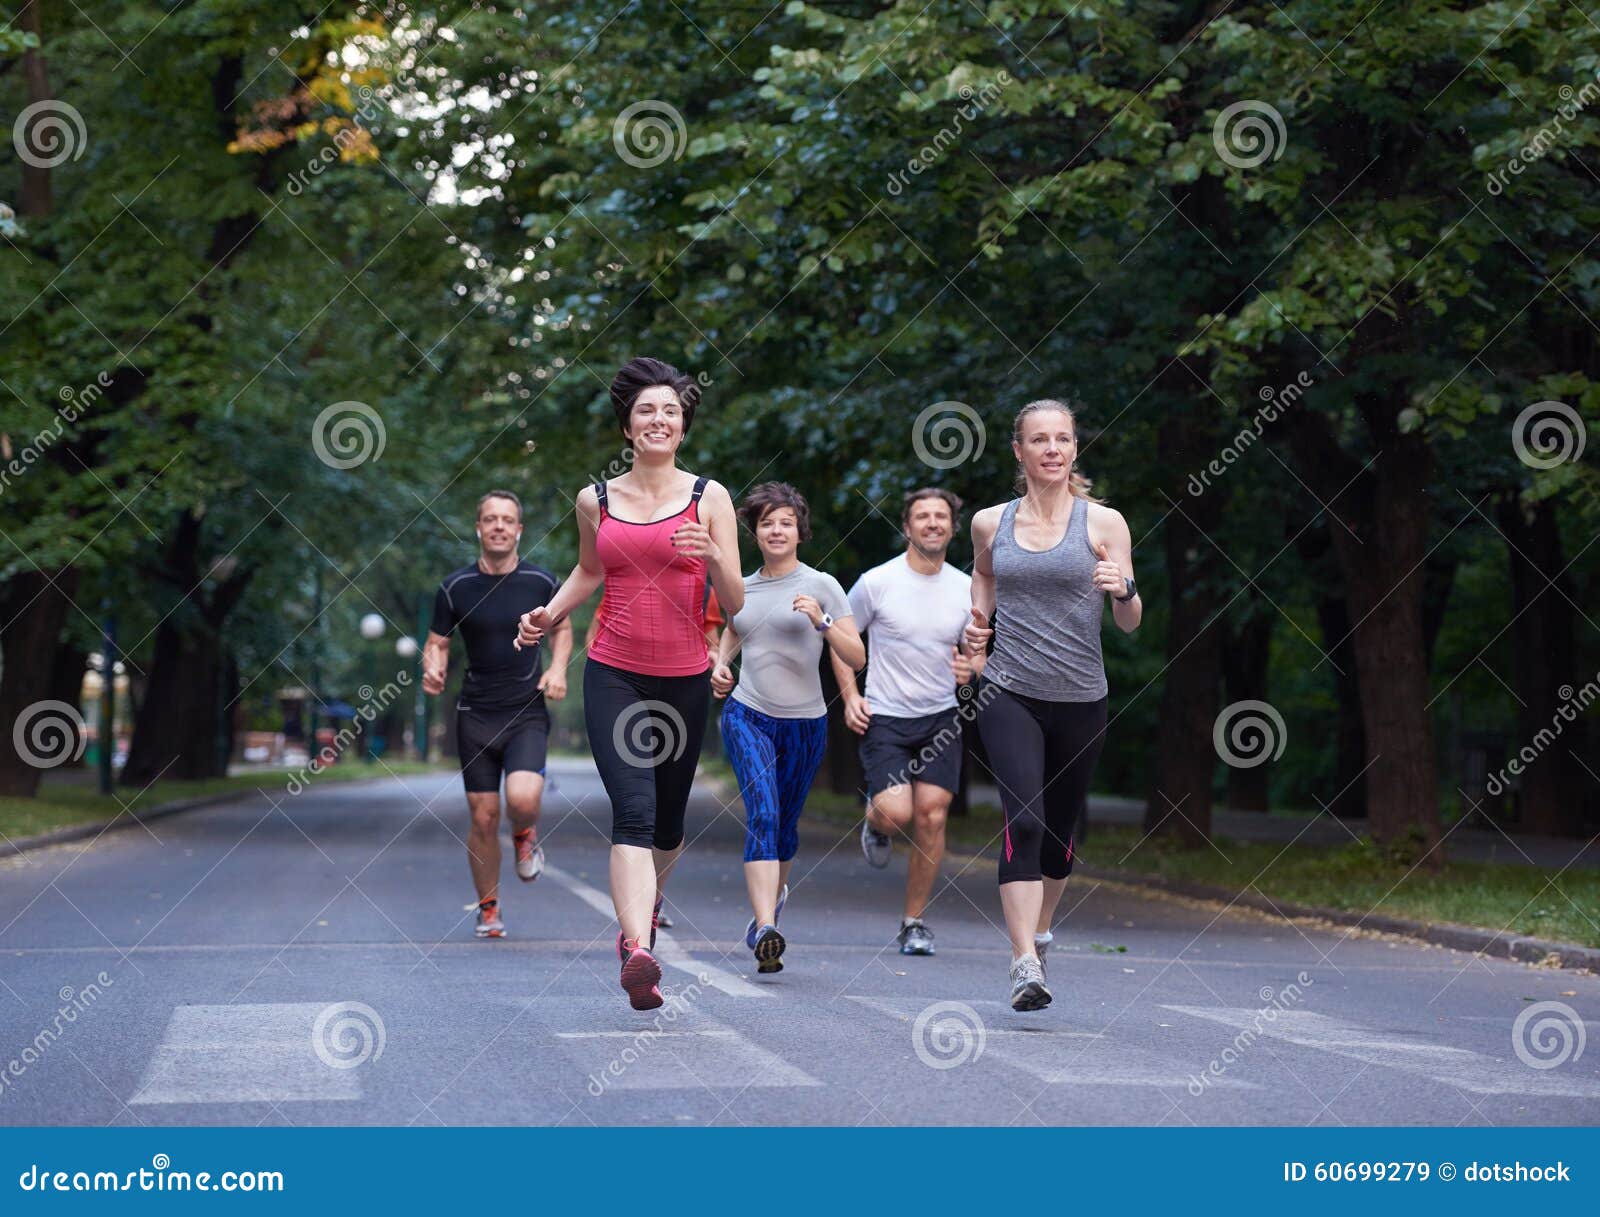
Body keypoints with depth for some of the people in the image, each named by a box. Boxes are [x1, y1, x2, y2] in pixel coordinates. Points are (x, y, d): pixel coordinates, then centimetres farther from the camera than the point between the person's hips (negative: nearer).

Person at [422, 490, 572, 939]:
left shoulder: (541, 581, -1)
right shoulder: (455, 587, -2)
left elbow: (561, 629, 16)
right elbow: (436, 642, 8)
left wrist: (558, 668, -3)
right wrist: (433, 669, -14)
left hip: (527, 713, -1)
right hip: (476, 713, 1)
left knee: (522, 798, -24)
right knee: (483, 817, 1)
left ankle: (525, 835, 14)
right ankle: (488, 908, 22)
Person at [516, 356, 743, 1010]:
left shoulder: (709, 498, 1)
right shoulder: (596, 500, 6)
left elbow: (735, 604, -2)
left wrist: (713, 557, -21)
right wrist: (549, 615, 8)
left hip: (685, 680, 1)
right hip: (614, 677, -1)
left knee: (667, 822, 14)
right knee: (633, 812, -19)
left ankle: (647, 893, 46)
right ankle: (638, 952, -28)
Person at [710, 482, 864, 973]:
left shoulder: (822, 586, -1)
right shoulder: (740, 589, 9)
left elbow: (856, 658, -4)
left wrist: (822, 622, -19)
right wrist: (719, 667, 6)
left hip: (804, 724, 0)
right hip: (747, 716, 0)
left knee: (785, 824, 12)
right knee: (763, 813, -18)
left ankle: (774, 892, 42)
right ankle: (766, 930, -28)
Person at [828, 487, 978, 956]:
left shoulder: (967, 588, 4)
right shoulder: (876, 582, -6)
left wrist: (971, 666, -7)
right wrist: (850, 696, -5)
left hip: (941, 718, 3)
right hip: (884, 718, -3)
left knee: (931, 814, -6)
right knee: (896, 812, -18)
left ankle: (915, 922, 7)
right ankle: (874, 821, 23)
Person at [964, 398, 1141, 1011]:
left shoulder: (1104, 523, 0)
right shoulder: (990, 524, 5)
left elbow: (1130, 624, 1)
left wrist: (1123, 590, -20)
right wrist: (976, 624, 7)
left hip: (1080, 700, 1)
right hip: (1009, 694, 0)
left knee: (1059, 829, 12)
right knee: (1024, 820, -17)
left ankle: (1039, 930, 38)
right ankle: (1026, 966, -20)